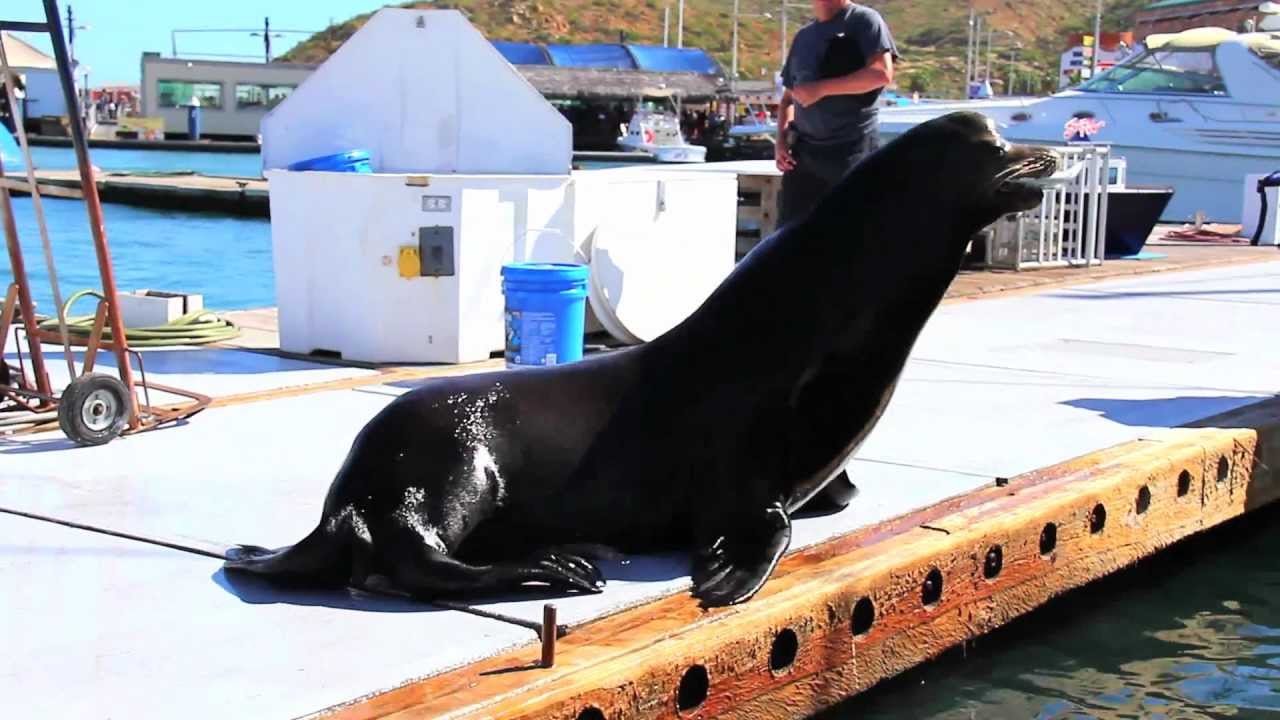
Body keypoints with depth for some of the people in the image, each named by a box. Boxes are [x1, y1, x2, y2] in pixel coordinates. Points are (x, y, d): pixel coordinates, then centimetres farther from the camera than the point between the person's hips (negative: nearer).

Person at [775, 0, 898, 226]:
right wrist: (782, 139, 4)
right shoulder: (804, 36, 18)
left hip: (853, 150, -6)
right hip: (804, 150, 6)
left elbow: (882, 72, -15)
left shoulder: (863, 20, 0)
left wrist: (821, 88, -14)